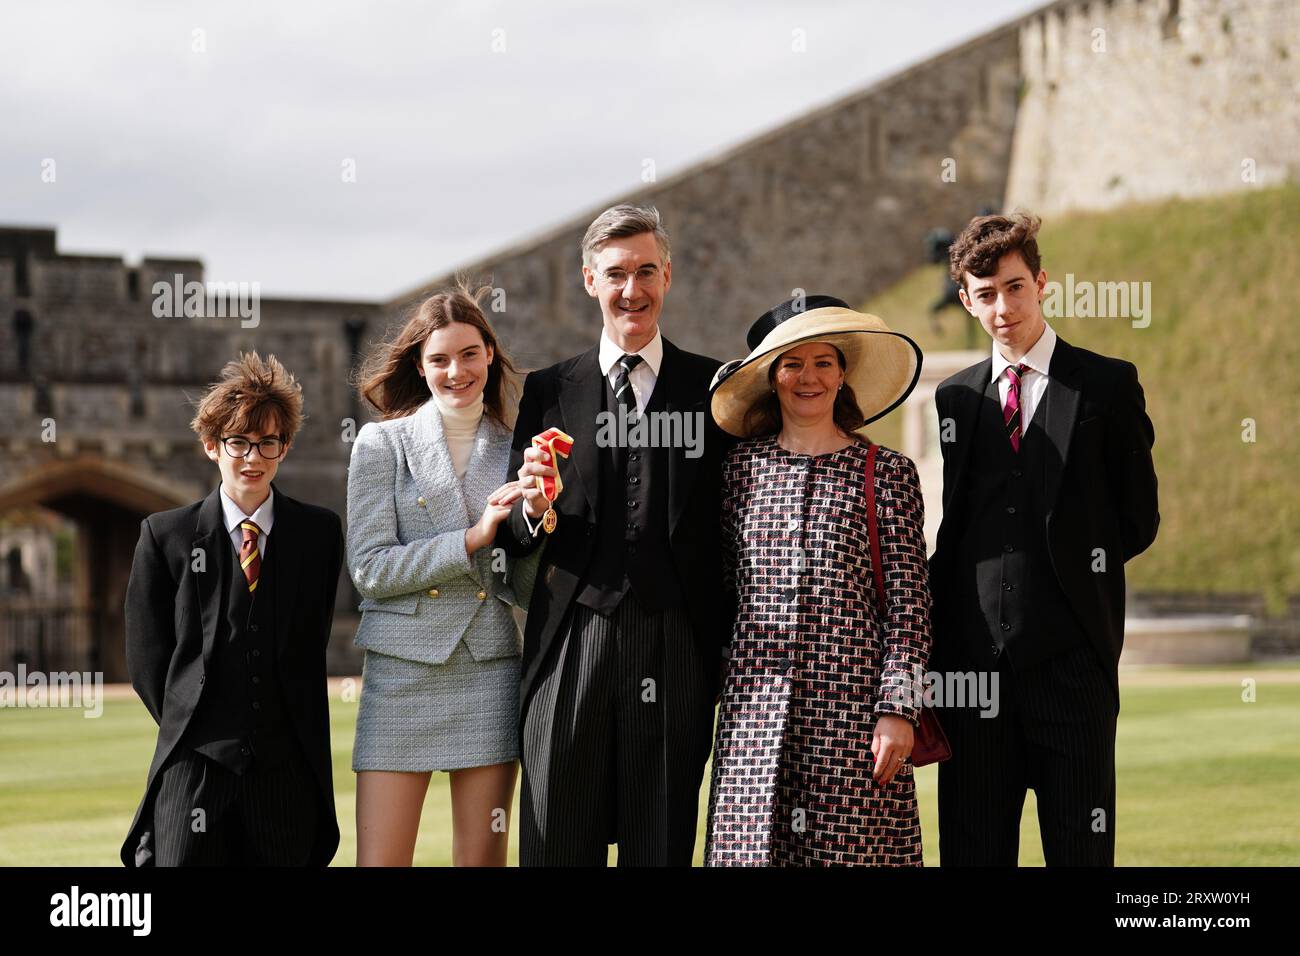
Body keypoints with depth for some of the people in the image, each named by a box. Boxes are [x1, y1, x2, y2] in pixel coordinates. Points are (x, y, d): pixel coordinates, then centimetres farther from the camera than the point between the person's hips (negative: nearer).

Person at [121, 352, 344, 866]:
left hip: (288, 771, 1)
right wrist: (192, 731, 1)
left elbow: (312, 642, 9)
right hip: (195, 768, -1)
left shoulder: (320, 531, 7)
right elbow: (147, 659, 5)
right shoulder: (166, 535, 3)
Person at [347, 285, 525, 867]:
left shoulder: (515, 450, 10)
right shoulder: (382, 443, 2)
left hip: (491, 668, 2)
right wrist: (474, 538, -13)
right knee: (381, 858, -5)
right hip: (404, 668, -2)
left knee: (483, 857, 4)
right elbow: (370, 569, -6)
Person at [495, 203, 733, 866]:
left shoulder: (715, 389, 8)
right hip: (571, 643, 1)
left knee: (662, 844, 4)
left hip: (675, 653, 0)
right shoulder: (548, 391, 11)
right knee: (556, 845, 0)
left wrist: (733, 654, -2)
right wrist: (534, 508, -13)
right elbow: (513, 538, 10)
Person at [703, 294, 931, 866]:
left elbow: (909, 605, 0)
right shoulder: (742, 467, 9)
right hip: (754, 708, 2)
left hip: (851, 706, -2)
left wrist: (897, 709, -7)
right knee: (749, 847, -2)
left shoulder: (887, 473, 3)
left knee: (848, 850, -4)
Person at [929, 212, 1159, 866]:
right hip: (974, 655, 3)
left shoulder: (1106, 384, 4)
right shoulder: (954, 398, 14)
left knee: (1081, 847, 0)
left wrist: (1069, 564, -1)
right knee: (973, 848, 5)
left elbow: (1137, 518, 4)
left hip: (1070, 657, -3)